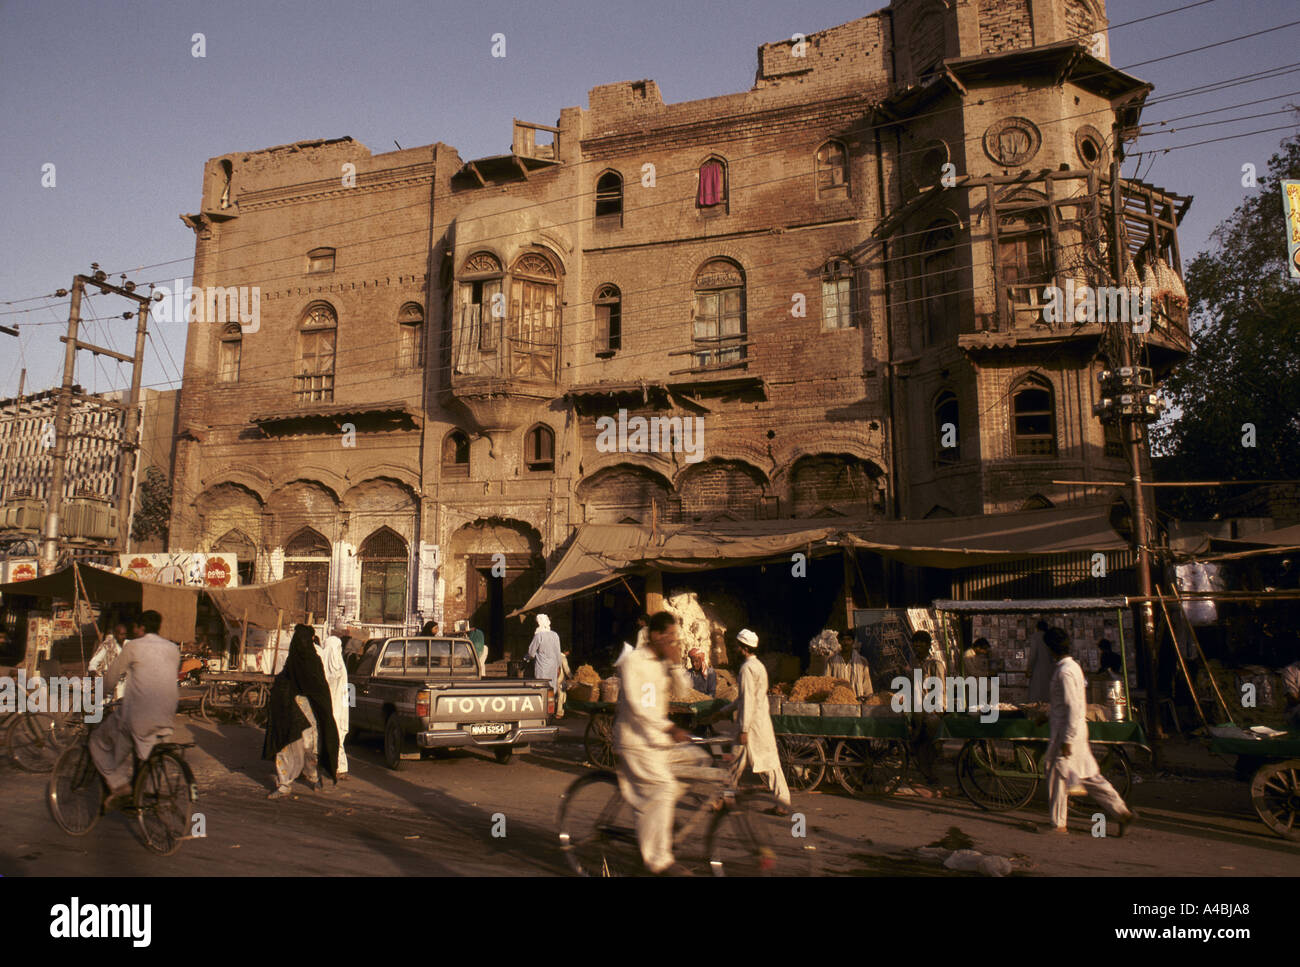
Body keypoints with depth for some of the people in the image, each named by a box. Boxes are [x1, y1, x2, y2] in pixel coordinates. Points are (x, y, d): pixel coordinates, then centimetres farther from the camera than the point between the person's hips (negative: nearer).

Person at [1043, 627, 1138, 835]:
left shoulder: (1065, 672, -19)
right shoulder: (1071, 666, 12)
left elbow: (1072, 708, -23)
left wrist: (1066, 740, -21)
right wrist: (1047, 715, 32)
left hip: (1068, 731, -9)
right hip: (1076, 730, 9)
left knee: (1057, 776, 1)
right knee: (1088, 776, 12)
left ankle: (1058, 824, 10)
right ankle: (1122, 813, 13)